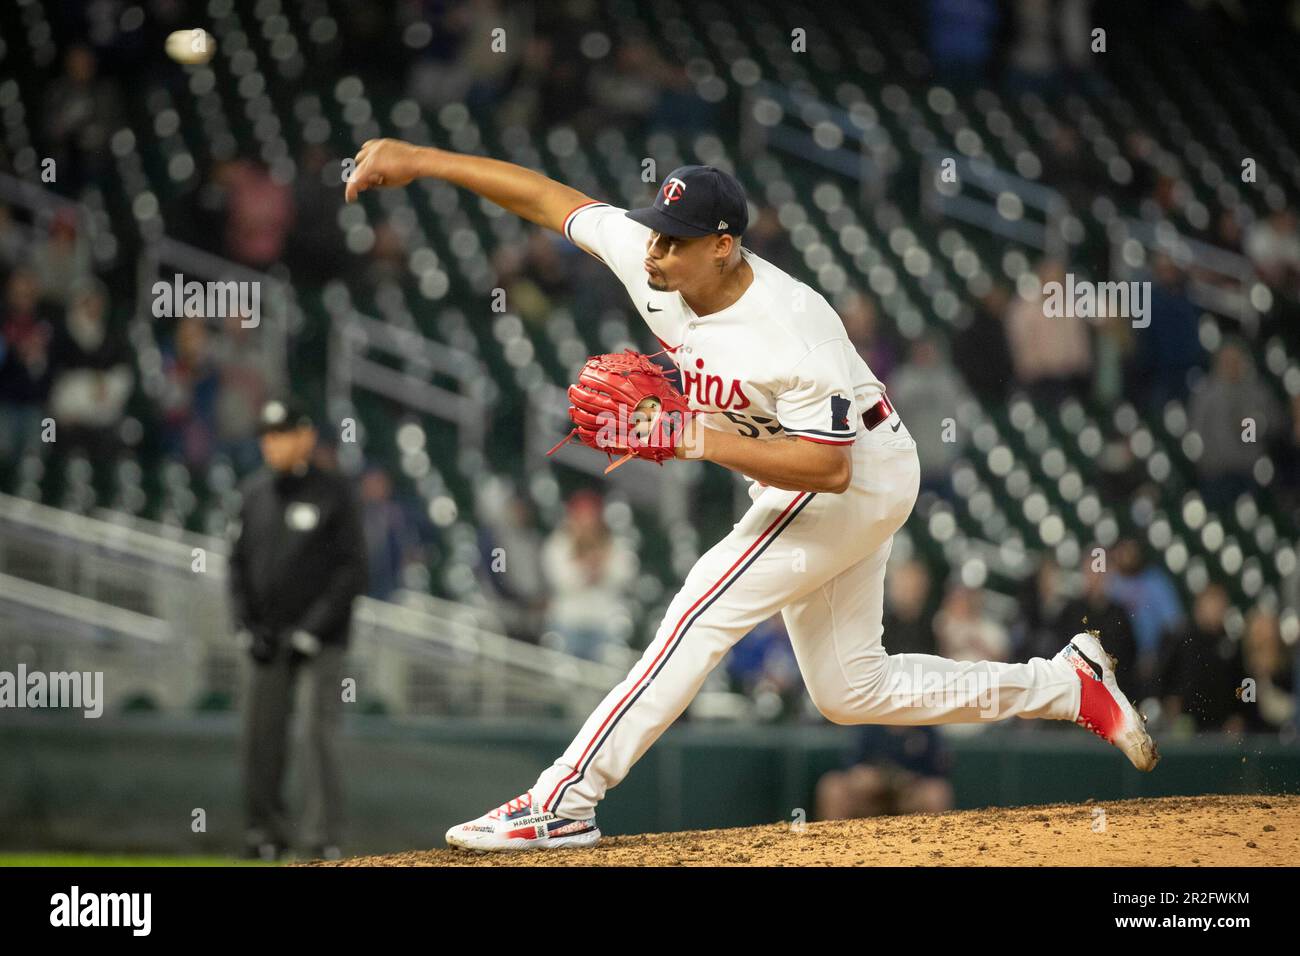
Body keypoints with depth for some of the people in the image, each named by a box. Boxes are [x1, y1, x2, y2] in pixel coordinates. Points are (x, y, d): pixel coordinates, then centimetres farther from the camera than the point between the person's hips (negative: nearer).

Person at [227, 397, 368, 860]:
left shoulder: (334, 493, -3)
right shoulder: (254, 492, 10)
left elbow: (352, 569, -6)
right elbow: (239, 562, 14)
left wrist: (312, 630, -12)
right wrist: (247, 627, 2)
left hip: (320, 639, -4)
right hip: (269, 639, 4)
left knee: (318, 734, -11)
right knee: (261, 734, 0)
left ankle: (324, 838, -11)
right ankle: (267, 832, 8)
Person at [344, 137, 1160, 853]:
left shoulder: (793, 330, -33)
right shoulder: (648, 262, -13)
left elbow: (828, 467, -32)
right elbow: (549, 197, -5)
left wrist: (697, 440, -34)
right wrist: (419, 160, -8)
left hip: (858, 478, -9)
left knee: (703, 613, -19)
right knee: (849, 690, 13)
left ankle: (562, 802, -19)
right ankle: (1071, 685, 22)